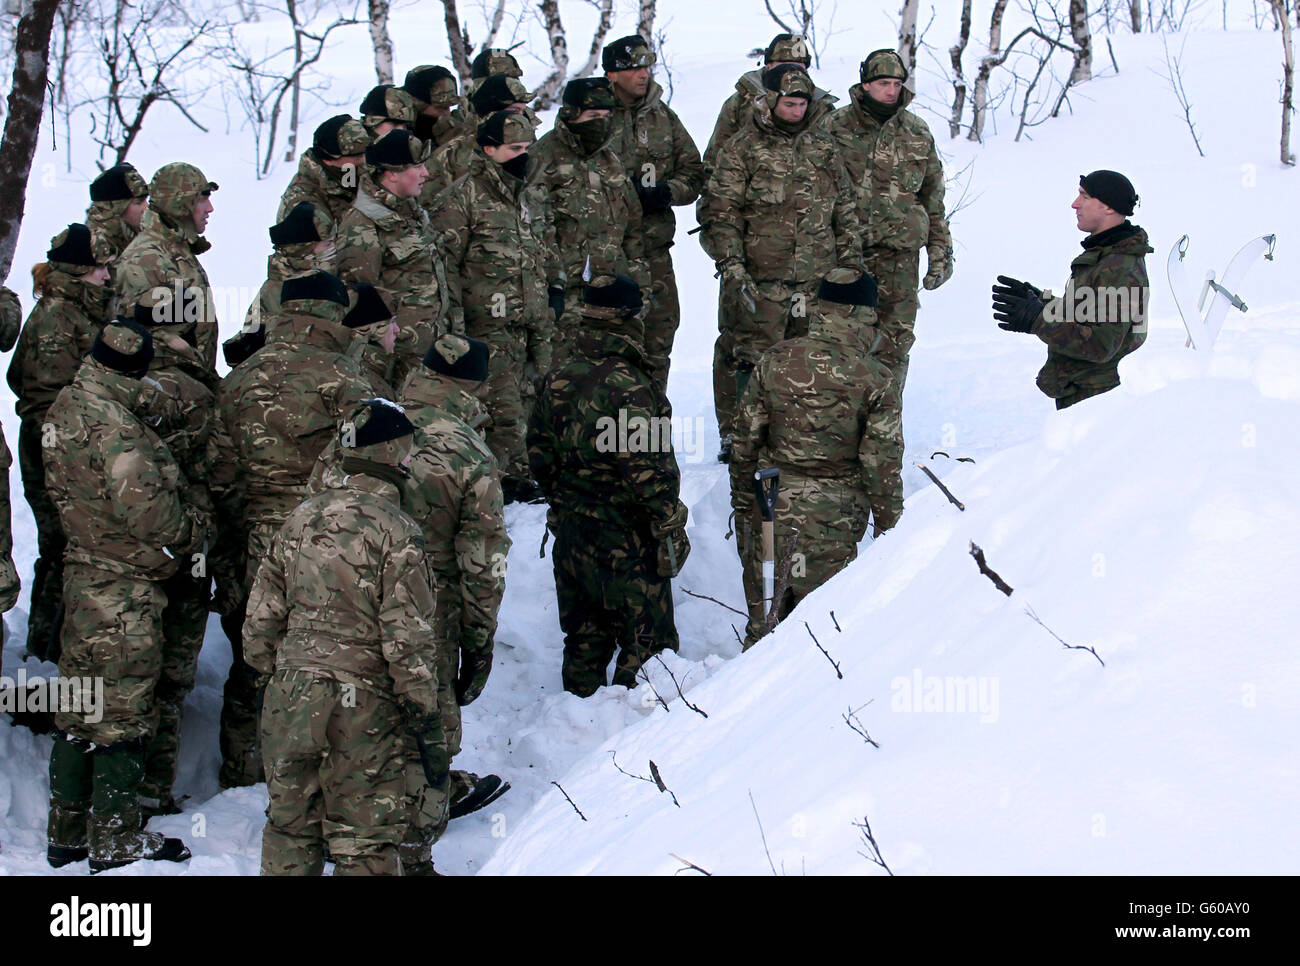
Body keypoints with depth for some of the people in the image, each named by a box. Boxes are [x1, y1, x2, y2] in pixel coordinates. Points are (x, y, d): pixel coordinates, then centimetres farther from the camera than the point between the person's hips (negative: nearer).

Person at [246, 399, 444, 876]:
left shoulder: (301, 519, 4)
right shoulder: (396, 533, -14)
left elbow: (262, 617, 8)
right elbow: (408, 642, -15)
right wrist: (428, 724, -8)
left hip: (290, 696, 5)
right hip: (362, 707, -5)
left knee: (290, 827, 17)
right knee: (366, 841, 5)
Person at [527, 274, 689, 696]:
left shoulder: (556, 381, 3)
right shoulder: (626, 385, -20)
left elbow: (540, 456, 12)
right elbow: (646, 465, -21)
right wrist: (672, 528, -12)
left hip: (571, 527, 7)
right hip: (625, 535, -7)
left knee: (585, 634, 19)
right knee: (646, 639, 4)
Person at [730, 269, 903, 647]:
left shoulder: (774, 361, -4)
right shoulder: (875, 381, -12)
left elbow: (745, 441, 3)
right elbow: (882, 464, -9)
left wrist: (742, 503, 16)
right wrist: (888, 527, 3)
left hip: (771, 512, 3)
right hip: (833, 522, -3)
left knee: (764, 620, 15)